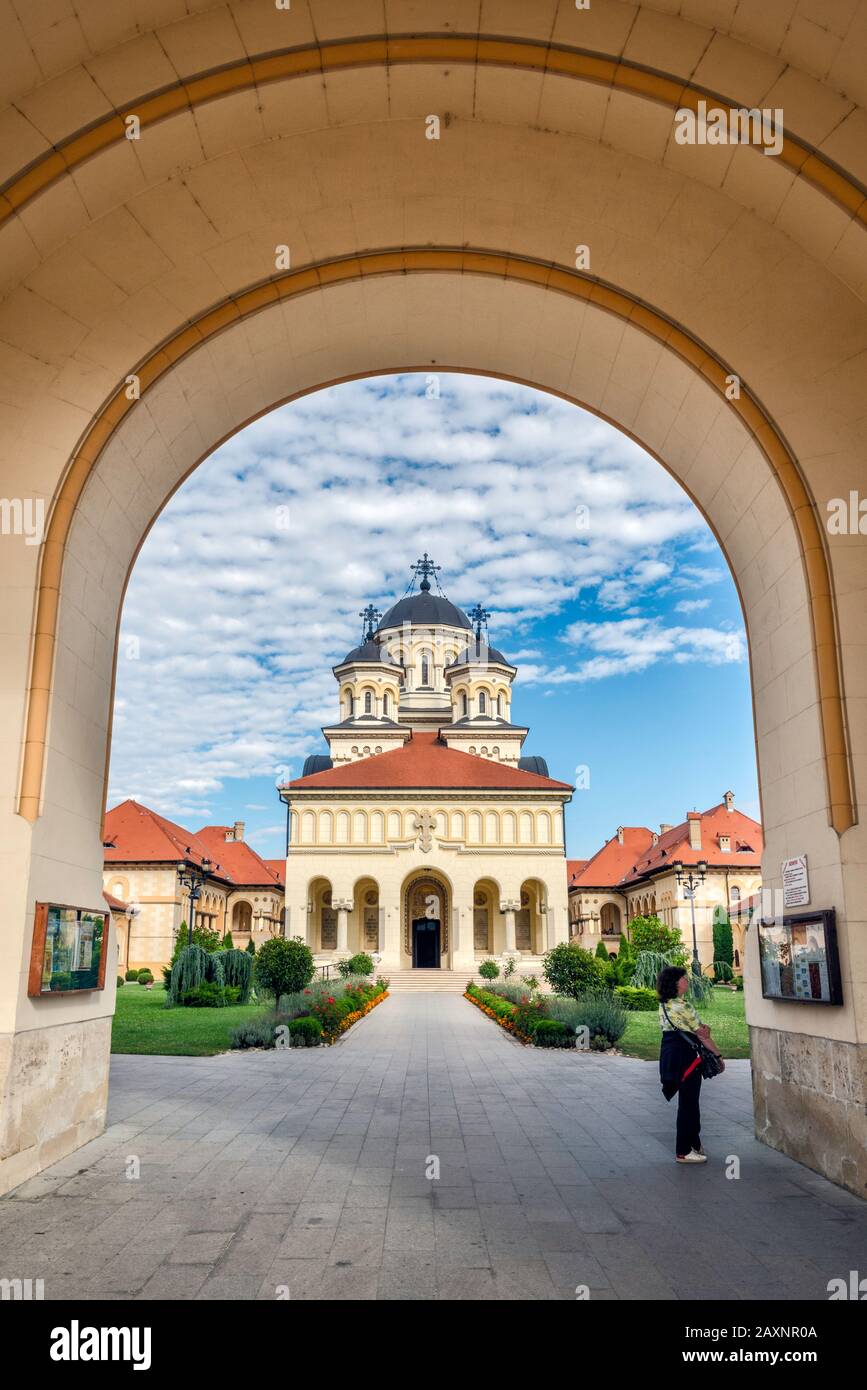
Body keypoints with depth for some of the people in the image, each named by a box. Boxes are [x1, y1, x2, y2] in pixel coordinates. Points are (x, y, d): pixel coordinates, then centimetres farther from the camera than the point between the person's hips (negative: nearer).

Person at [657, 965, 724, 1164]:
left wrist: (701, 1026, -8)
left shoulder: (664, 1004, 8)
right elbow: (702, 1035, -13)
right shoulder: (683, 1006, -20)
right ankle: (684, 1151, 8)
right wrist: (719, 1056, -3)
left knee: (687, 1101, 19)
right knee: (688, 1103, 1)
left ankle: (693, 1143, 31)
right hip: (685, 1056, -9)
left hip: (670, 1054, 9)